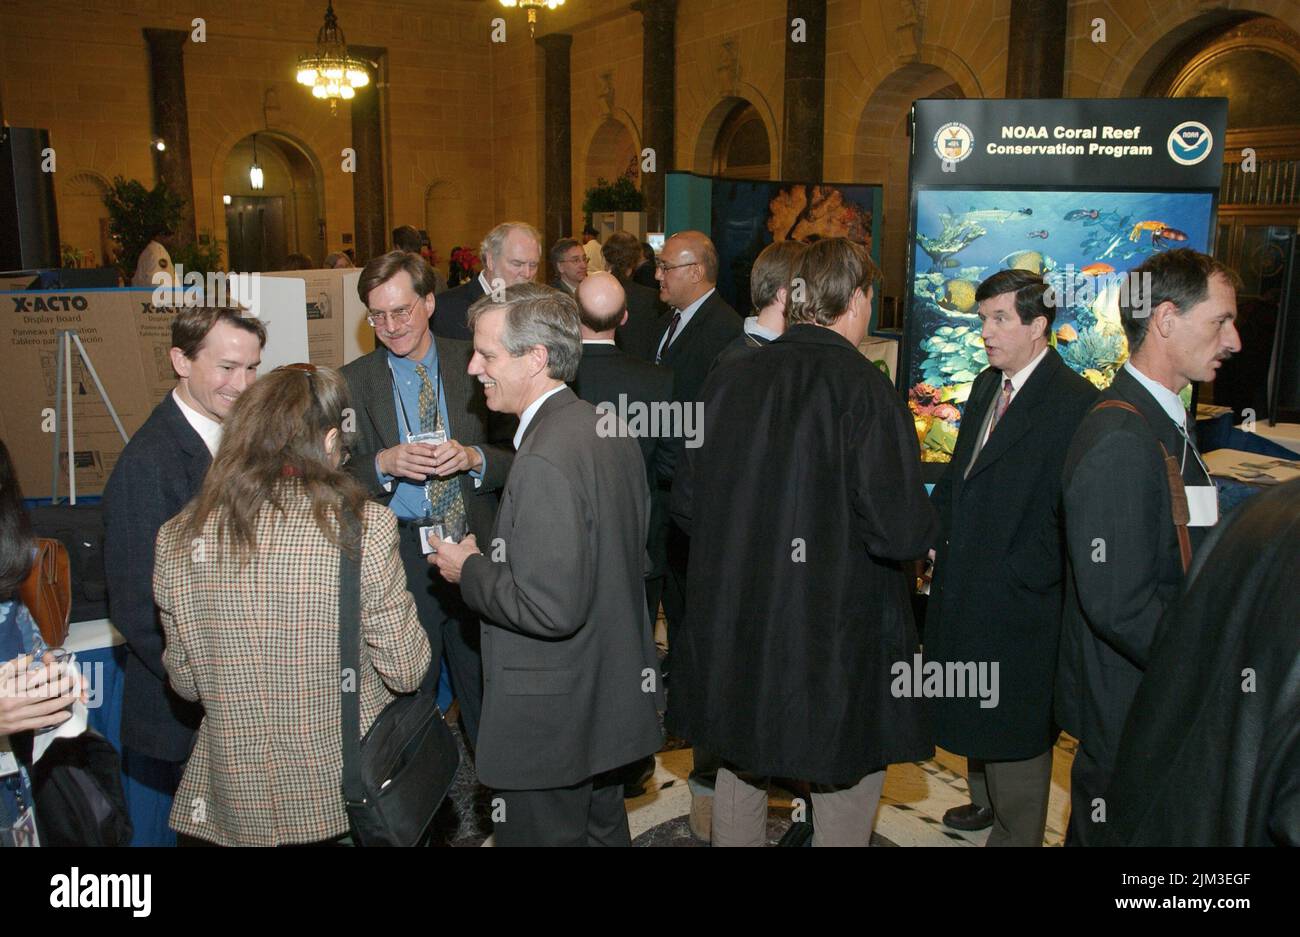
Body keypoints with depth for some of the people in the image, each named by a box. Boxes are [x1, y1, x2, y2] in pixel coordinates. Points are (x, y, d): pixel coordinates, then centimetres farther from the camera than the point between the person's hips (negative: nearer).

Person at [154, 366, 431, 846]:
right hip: (344, 790, -2)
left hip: (238, 796, 2)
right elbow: (407, 671, -12)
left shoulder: (178, 540, -9)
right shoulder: (362, 527, -19)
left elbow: (185, 681, 2)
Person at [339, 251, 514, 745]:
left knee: (485, 682, 12)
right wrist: (383, 464, -20)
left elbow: (516, 454, 1)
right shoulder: (352, 383, 0)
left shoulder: (474, 366, 1)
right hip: (397, 556, 0)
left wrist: (473, 457, -18)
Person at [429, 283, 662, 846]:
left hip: (551, 721, -9)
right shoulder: (609, 430, 2)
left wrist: (469, 569, -14)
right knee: (601, 828, 25)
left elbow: (551, 608, -30)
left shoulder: (545, 460, -27)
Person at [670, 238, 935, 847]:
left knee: (739, 772, 23)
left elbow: (685, 503, 4)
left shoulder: (728, 380, -2)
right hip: (834, 636, -5)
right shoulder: (863, 387, -17)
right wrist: (922, 520, 1)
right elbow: (901, 532, -21)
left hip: (731, 632, 5)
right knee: (845, 797, 15)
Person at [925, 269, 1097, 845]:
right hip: (964, 586, 8)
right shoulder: (986, 386, 9)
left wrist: (1018, 577, -19)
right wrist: (942, 535, 8)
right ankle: (987, 801, 45)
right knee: (974, 710, 23)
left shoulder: (1073, 402, -17)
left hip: (1019, 600, -8)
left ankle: (1015, 832, 28)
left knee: (1014, 721, 8)